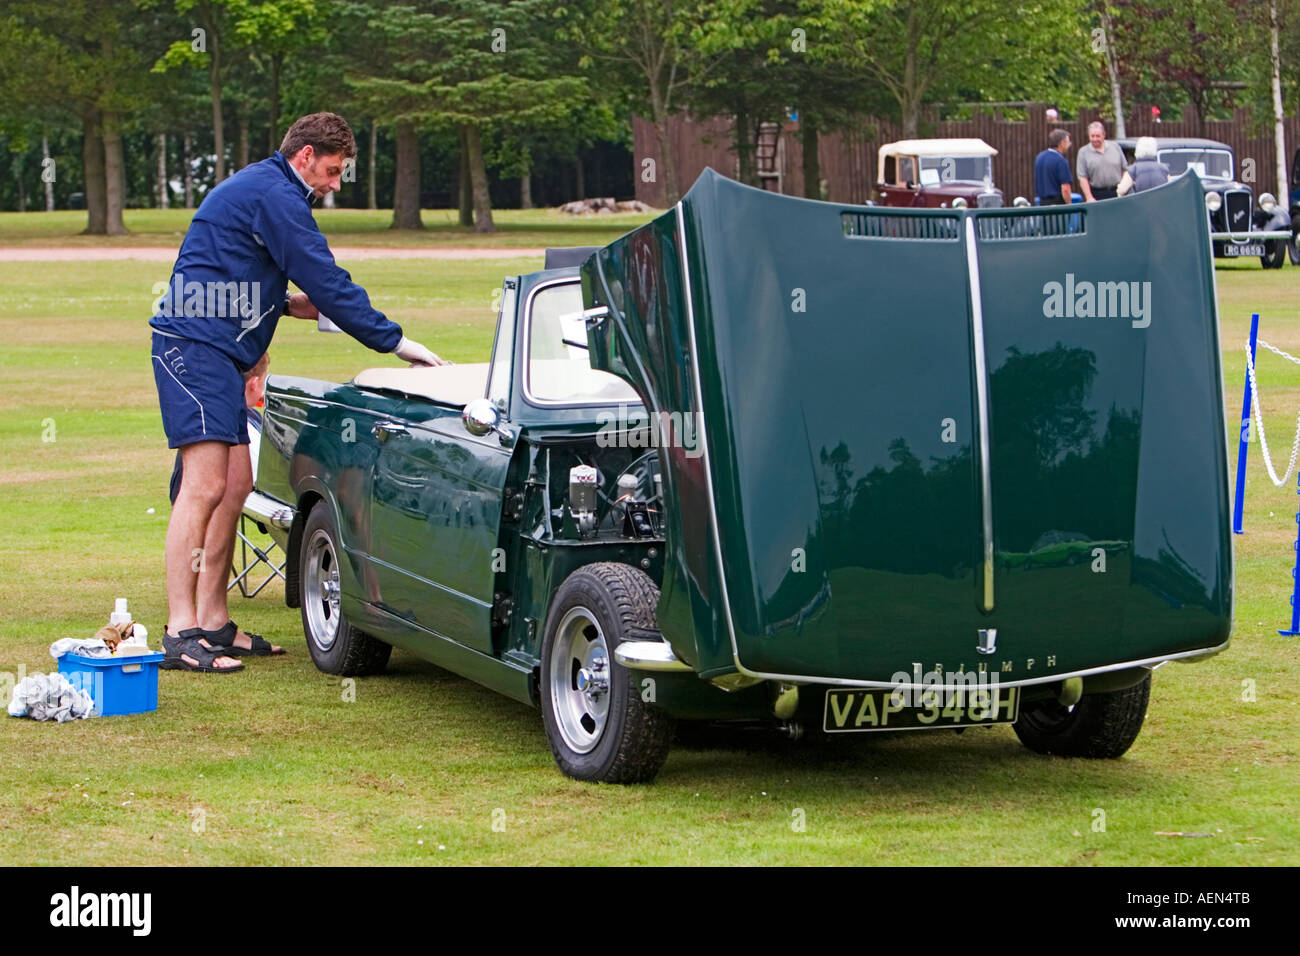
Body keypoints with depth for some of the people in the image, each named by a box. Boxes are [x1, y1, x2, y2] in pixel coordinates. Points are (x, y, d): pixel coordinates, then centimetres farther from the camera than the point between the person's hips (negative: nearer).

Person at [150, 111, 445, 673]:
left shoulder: (258, 189, 23)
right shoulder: (274, 195, -11)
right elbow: (326, 280, -14)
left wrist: (285, 303, 16)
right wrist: (393, 341, -9)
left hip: (217, 352, 11)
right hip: (193, 347, -11)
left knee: (236, 484, 9)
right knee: (205, 485, -15)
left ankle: (211, 622, 13)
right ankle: (179, 635, -17)